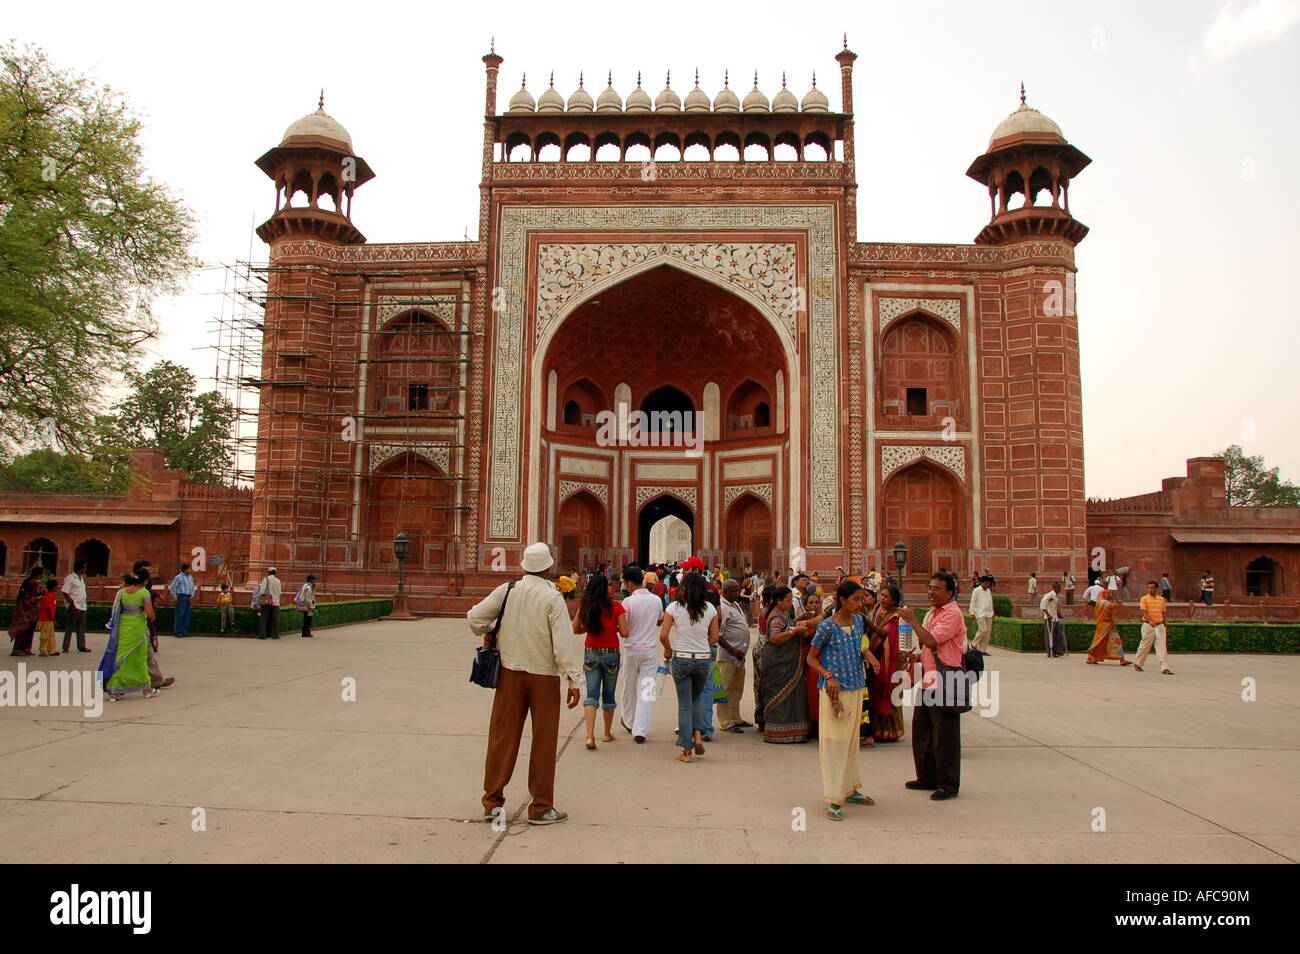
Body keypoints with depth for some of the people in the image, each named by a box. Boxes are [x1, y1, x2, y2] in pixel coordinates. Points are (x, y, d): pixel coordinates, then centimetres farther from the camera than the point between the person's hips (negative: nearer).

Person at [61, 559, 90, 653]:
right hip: (74, 606, -8)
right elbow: (65, 592, -12)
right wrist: (72, 603, -17)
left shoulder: (81, 578, 18)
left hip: (82, 606, 8)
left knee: (81, 627, 8)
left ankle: (81, 646, 11)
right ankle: (66, 647, 2)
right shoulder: (70, 578, -7)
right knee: (71, 627, -3)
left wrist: (84, 603, 12)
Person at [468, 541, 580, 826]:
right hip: (544, 675, -3)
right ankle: (541, 807, 14)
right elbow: (563, 643, -15)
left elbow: (475, 617, 0)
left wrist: (487, 632, 22)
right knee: (543, 741, 7)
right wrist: (574, 680, -11)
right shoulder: (552, 598, -11)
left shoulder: (507, 591, -1)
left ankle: (493, 801, 21)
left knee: (502, 736, 12)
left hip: (509, 672, 3)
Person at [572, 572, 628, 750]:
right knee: (608, 695, 14)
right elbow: (624, 633, -11)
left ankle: (590, 735, -15)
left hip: (590, 654, 1)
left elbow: (575, 629, 4)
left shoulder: (584, 607, -4)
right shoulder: (616, 607, -12)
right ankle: (607, 733, 28)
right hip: (611, 655, -1)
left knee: (591, 695, 0)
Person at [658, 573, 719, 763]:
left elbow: (663, 636, -9)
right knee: (698, 697, 24)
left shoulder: (674, 607, -6)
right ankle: (698, 734, 7)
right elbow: (714, 638, 4)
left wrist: (668, 649, 9)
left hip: (681, 659, -2)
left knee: (684, 704, 5)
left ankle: (686, 751, 9)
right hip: (704, 659, 2)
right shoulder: (710, 608, 0)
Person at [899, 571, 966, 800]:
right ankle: (927, 777, 28)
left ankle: (949, 784, 12)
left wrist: (912, 620, -15)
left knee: (944, 735, 0)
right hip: (928, 679, 10)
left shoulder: (952, 614, -14)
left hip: (944, 682, -10)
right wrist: (916, 657, 11)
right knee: (921, 730, 15)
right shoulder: (932, 613, 15)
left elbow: (932, 641, -24)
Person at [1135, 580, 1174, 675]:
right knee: (1145, 646, 3)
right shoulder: (1144, 599, -2)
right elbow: (1144, 612, -14)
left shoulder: (1161, 599, 13)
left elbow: (1163, 613, 21)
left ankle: (1164, 668, -11)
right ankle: (1137, 663, 22)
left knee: (1162, 646, -6)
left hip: (1160, 625, 4)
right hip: (1148, 626, -4)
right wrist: (1150, 621, -30)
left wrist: (1164, 625, 19)